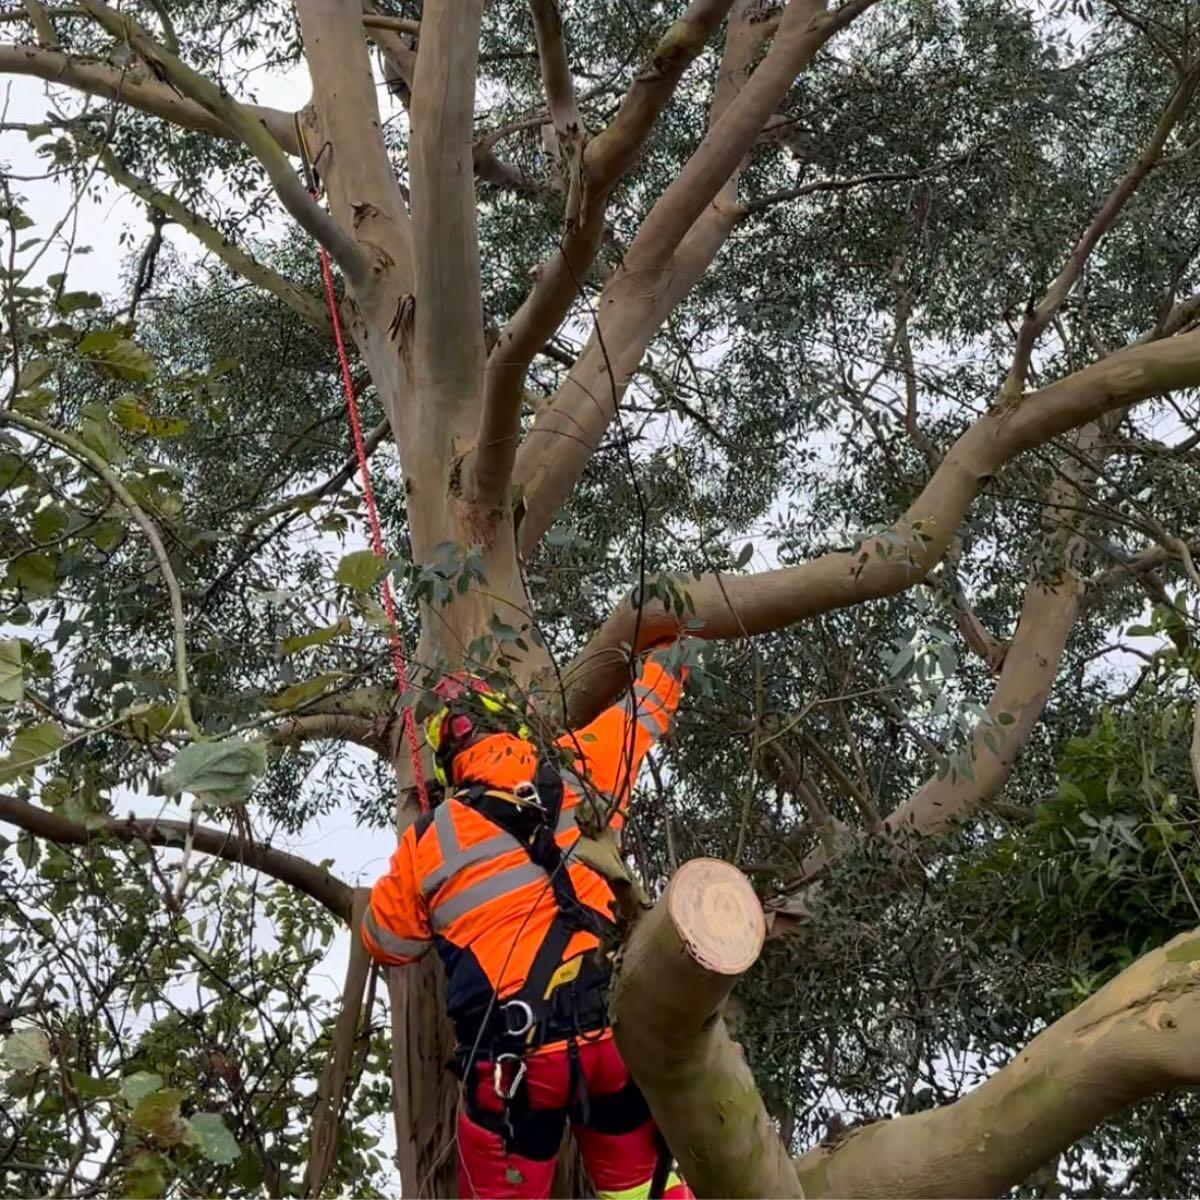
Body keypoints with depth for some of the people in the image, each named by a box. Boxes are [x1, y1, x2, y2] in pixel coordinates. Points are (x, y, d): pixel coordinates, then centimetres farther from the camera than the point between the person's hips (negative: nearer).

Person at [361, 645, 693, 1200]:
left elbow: (385, 943, 22)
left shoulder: (428, 842, 5)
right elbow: (644, 705, 27)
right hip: (618, 1030, 2)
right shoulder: (579, 773, 8)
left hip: (517, 1055, -2)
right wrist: (666, 653, 46)